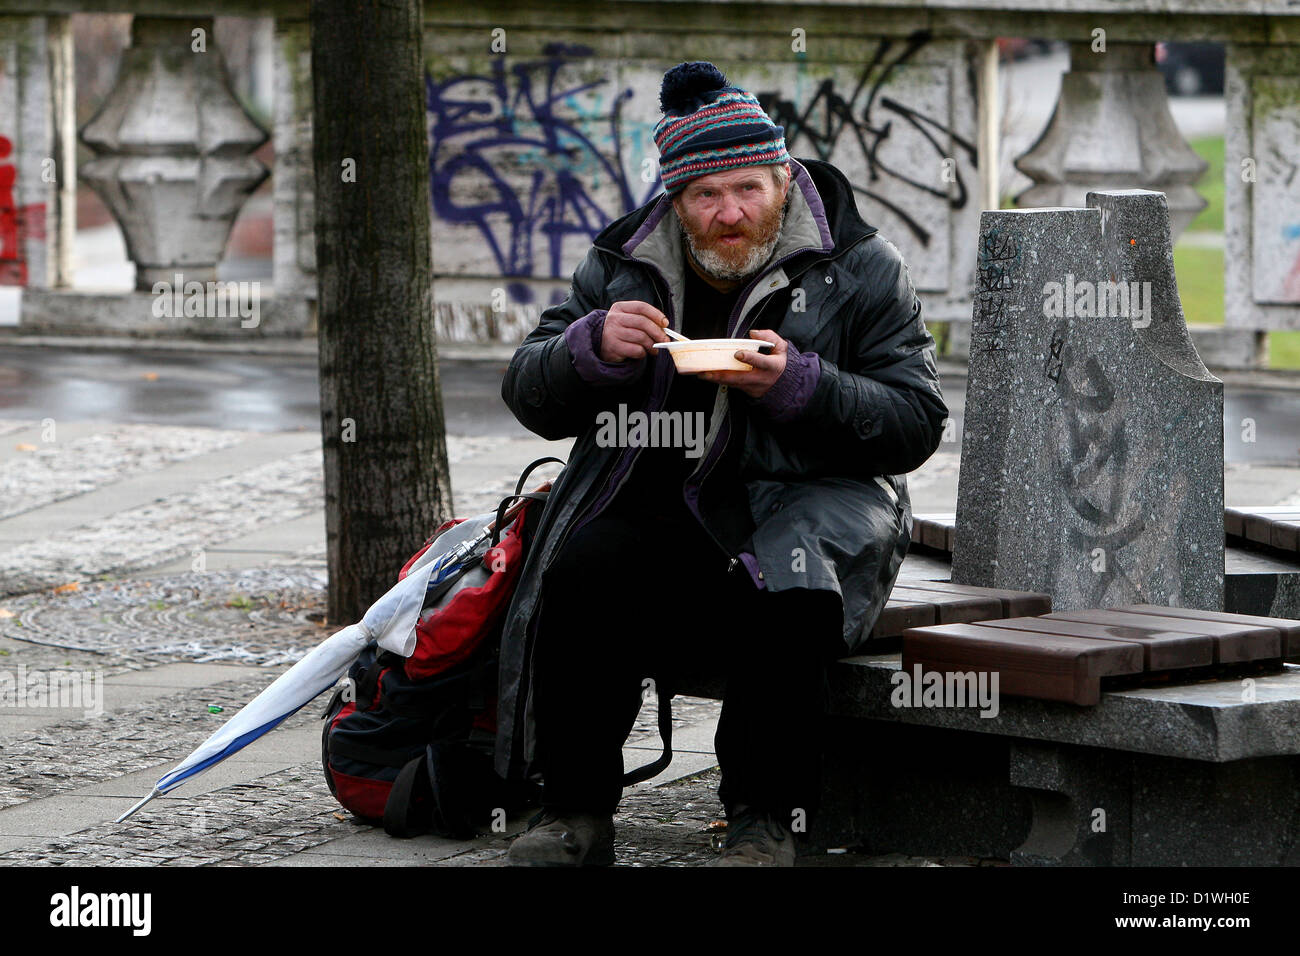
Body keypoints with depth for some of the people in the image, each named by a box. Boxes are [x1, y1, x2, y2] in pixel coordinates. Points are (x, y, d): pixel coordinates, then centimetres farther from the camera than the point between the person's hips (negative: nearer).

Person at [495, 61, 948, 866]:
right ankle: (576, 811, -16)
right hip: (659, 508, 3)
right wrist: (594, 347, -12)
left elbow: (916, 423, -3)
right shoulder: (623, 265, 12)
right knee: (582, 573, -28)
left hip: (808, 499, -3)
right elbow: (528, 397, 10)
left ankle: (767, 822, -22)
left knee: (781, 596, -36)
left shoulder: (860, 269, 3)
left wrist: (796, 386, -18)